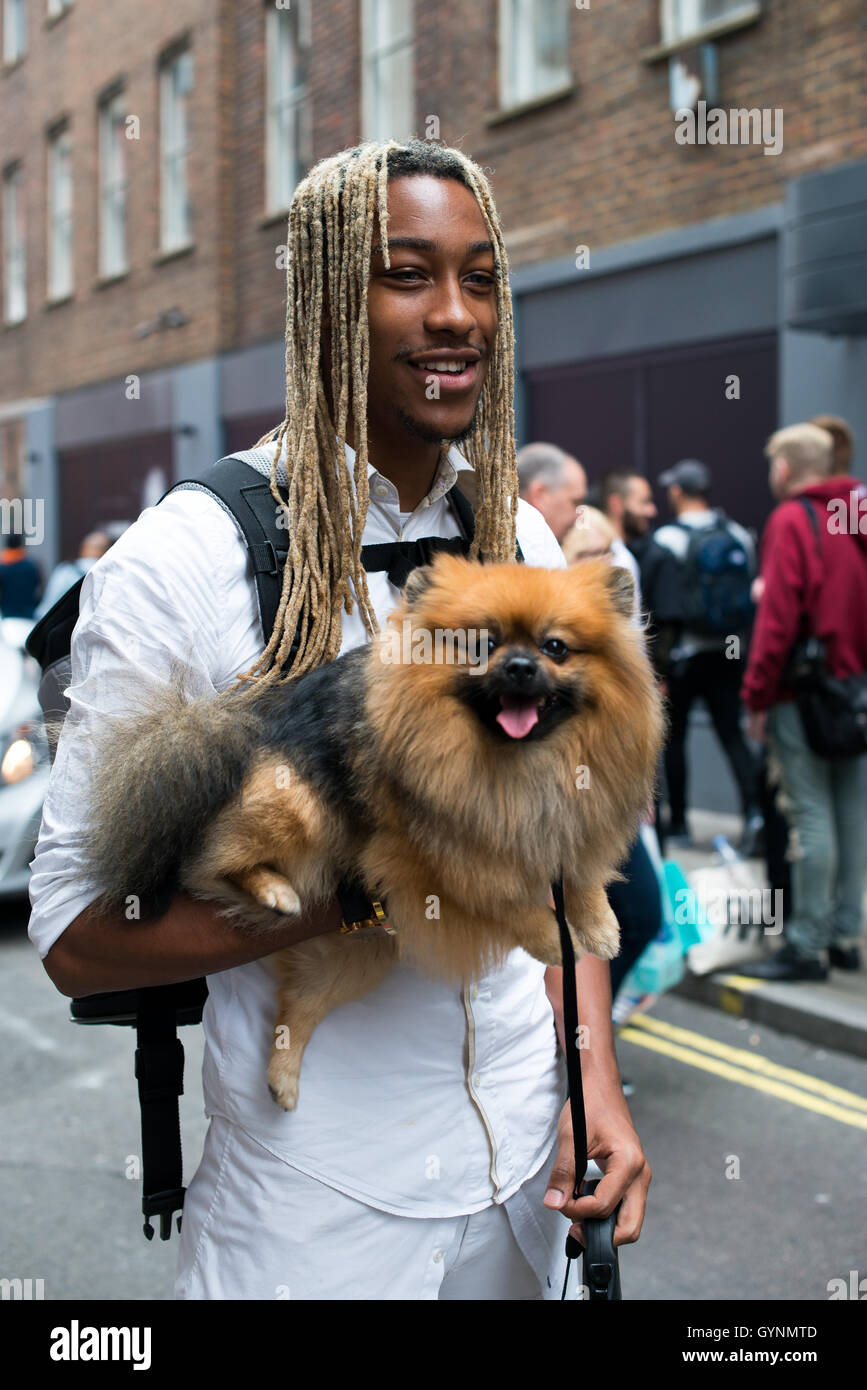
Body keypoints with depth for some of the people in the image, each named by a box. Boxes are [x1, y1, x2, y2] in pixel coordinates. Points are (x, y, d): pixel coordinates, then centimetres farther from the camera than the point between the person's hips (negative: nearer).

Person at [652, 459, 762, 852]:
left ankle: (678, 823, 13)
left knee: (674, 735, 7)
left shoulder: (668, 539, -9)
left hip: (684, 655, -4)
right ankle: (754, 808, -10)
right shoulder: (739, 536, 7)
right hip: (728, 654, 4)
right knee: (731, 732, 7)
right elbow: (753, 595, 11)